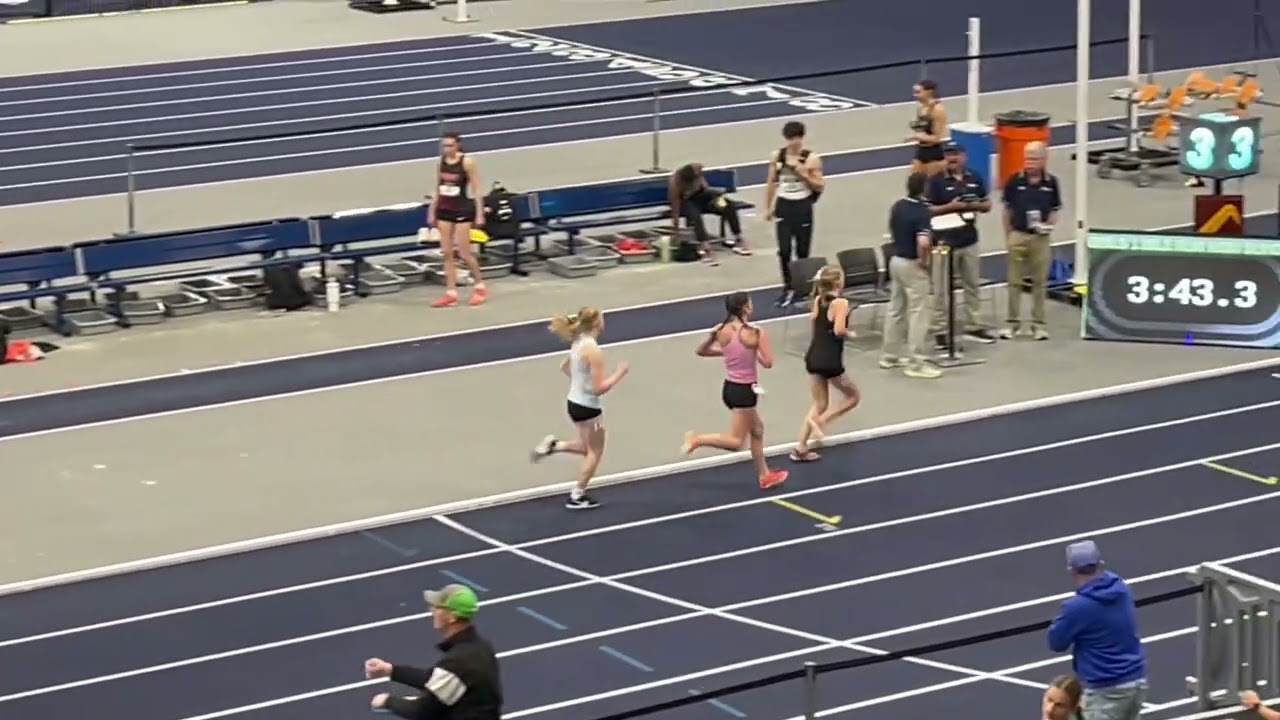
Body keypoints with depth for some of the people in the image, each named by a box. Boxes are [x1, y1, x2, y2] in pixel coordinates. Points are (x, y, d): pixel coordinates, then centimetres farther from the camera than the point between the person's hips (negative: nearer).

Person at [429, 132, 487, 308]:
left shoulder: (466, 162, -11)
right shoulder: (441, 161, 4)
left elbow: (476, 189, -9)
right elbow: (438, 188, 12)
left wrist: (479, 213, -11)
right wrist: (432, 211, 12)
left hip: (462, 210, -5)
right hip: (444, 210, 5)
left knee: (464, 253, -2)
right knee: (447, 253, 3)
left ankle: (480, 287, 17)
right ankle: (451, 293, 6)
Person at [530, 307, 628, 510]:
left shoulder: (578, 343, 2)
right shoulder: (594, 351, -25)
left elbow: (564, 367, 20)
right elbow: (599, 389, -24)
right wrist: (618, 374, -13)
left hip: (574, 402, 8)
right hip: (588, 407, -8)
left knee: (588, 448, 26)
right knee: (594, 452, 10)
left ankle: (553, 445, 12)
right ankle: (577, 497, 16)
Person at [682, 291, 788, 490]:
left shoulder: (721, 330, -2)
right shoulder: (756, 334, -17)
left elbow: (701, 351, 8)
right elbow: (767, 362, -17)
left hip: (729, 387, 8)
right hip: (744, 390, -8)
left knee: (757, 428, 24)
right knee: (736, 442, -1)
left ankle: (764, 475, 32)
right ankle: (698, 439, -16)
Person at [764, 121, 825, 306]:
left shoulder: (811, 159, -9)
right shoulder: (776, 156, -1)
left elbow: (819, 186, -5)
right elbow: (771, 183, 9)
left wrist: (803, 174, -20)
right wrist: (768, 207, 9)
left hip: (802, 207, -2)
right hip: (783, 206, 2)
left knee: (802, 251, 6)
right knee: (784, 250, -6)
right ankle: (788, 288, 4)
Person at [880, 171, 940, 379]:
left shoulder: (898, 206, 3)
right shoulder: (921, 211, -22)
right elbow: (923, 242, -35)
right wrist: (924, 260, -18)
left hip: (895, 260, 8)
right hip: (912, 265, -8)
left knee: (895, 309, 16)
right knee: (918, 313, -2)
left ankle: (890, 355, 24)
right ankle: (915, 362, -2)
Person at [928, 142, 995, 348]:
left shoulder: (975, 178, 6)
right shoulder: (937, 181, -8)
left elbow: (987, 204, 12)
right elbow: (928, 210, -11)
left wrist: (977, 206, -10)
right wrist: (950, 207, -22)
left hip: (969, 240, 5)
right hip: (945, 241, -5)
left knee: (972, 285, 14)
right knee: (942, 289, -1)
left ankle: (972, 326, 25)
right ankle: (940, 330, 4)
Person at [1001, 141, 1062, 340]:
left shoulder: (1051, 182, -3)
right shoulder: (1015, 181, -4)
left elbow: (1054, 211, 5)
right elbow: (1008, 211, 5)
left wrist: (1049, 225, -14)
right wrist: (1008, 237, 4)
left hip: (1040, 238, 0)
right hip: (1018, 235, 0)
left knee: (1040, 282, 6)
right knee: (1015, 281, 6)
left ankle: (1038, 324, 13)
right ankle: (1012, 322, 14)